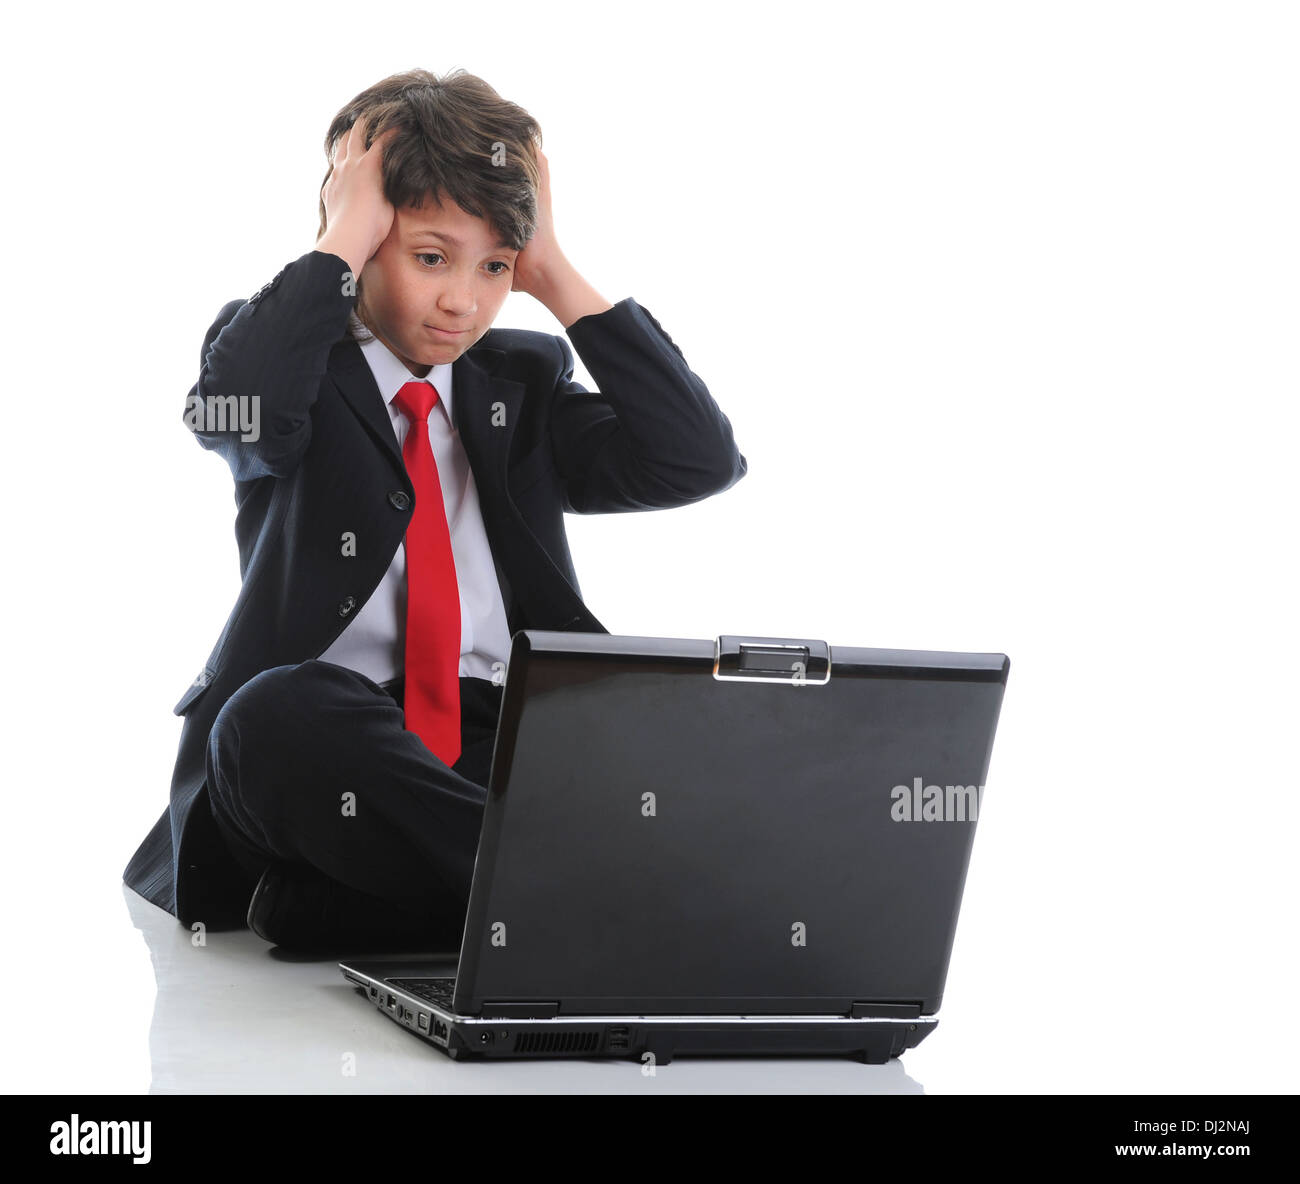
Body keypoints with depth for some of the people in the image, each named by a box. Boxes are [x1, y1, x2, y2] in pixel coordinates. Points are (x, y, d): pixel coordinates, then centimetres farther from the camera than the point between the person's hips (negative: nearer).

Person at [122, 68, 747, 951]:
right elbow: (234, 412, -17)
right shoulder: (299, 362, 10)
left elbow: (699, 462, 2)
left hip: (508, 752, 3)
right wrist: (341, 240, -7)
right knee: (280, 712, -38)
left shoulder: (524, 382, 20)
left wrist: (559, 278, 4)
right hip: (323, 749, -3)